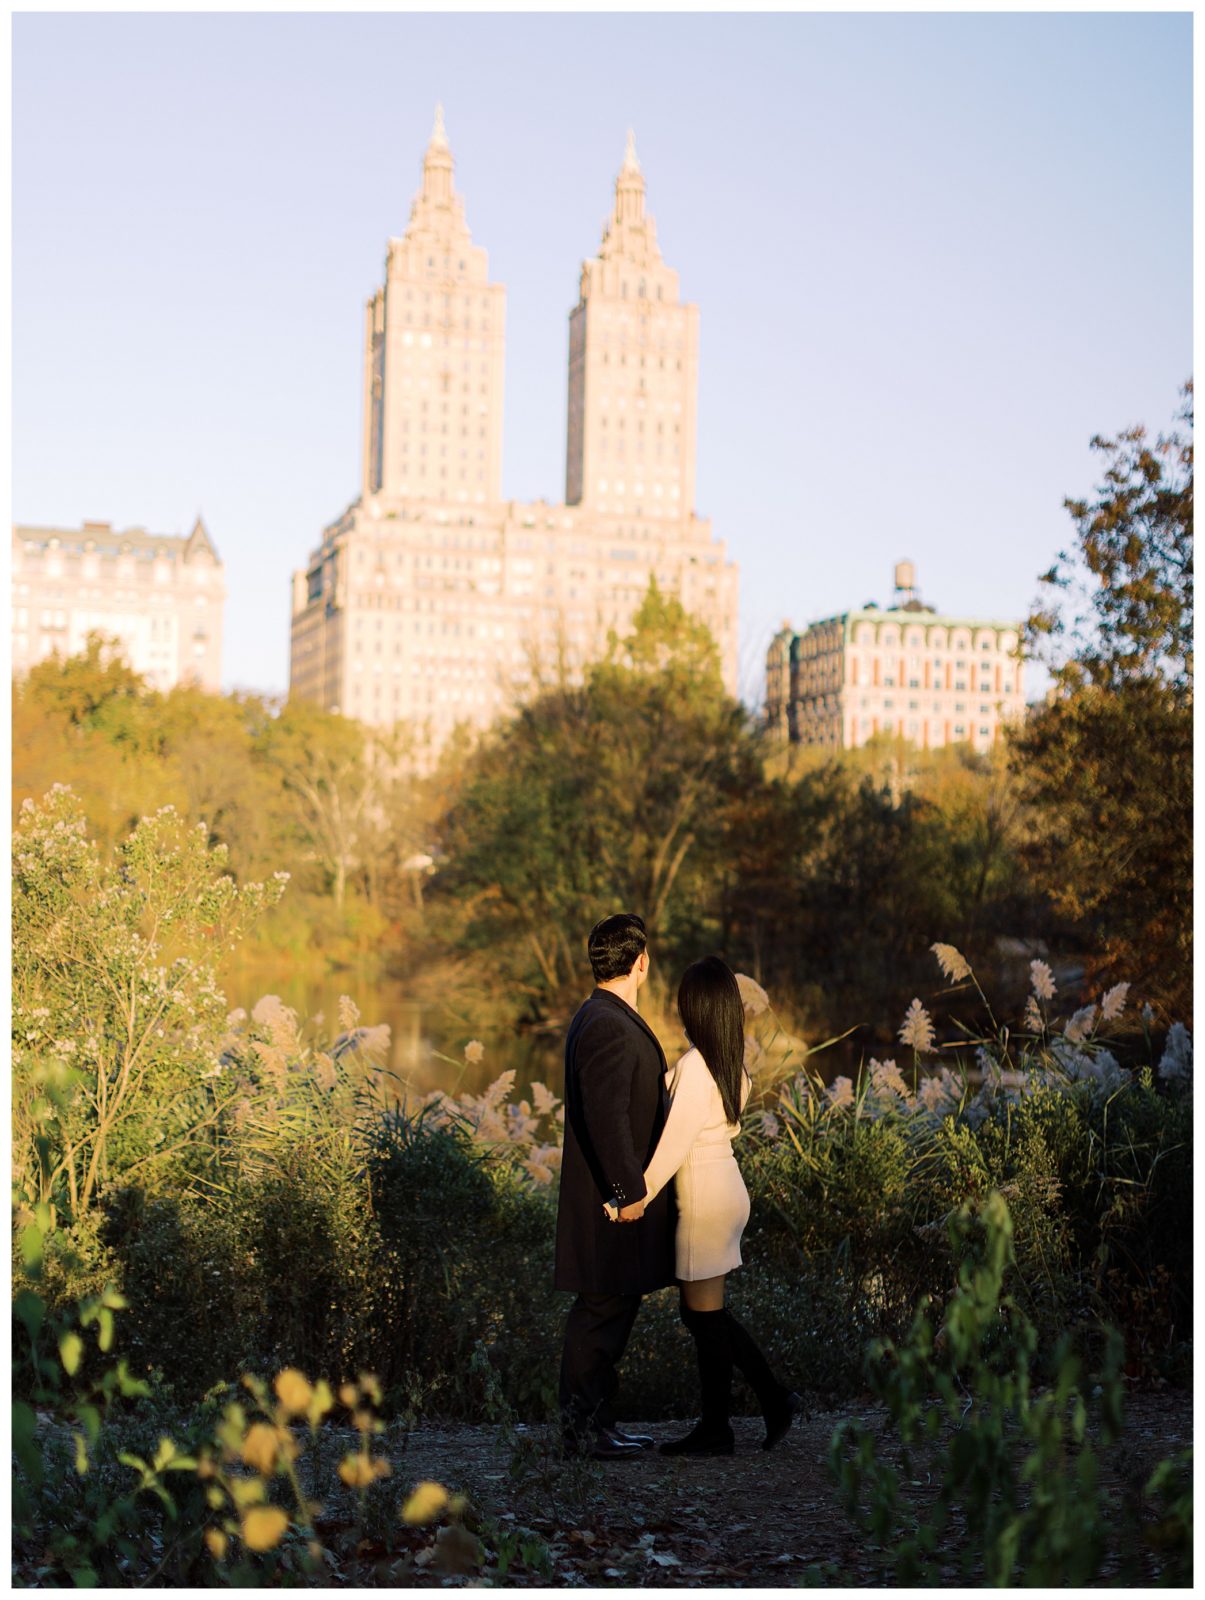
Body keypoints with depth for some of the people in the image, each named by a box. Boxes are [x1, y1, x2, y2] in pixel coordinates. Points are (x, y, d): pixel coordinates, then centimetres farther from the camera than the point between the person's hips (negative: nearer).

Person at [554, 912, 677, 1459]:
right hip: (614, 1196, -11)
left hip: (624, 1190, 11)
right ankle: (586, 1426, 3)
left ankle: (592, 1422, 21)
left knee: (610, 1307, 14)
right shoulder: (607, 1026, -19)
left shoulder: (609, 1019, 15)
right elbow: (607, 1116, -24)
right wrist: (629, 1189, -22)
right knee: (603, 1309, -4)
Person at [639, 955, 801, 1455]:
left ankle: (715, 1431, 11)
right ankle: (774, 1396, 17)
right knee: (701, 1310, 16)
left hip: (704, 1197, -9)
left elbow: (673, 1142, -19)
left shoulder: (696, 1065, -19)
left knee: (704, 1313, 2)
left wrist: (638, 1199, -12)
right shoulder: (733, 1063, 7)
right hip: (726, 1185, 9)